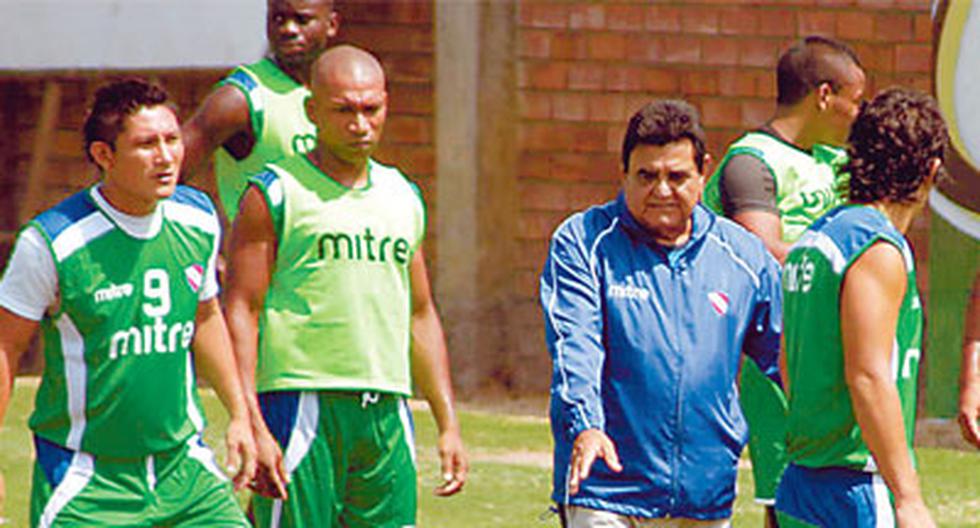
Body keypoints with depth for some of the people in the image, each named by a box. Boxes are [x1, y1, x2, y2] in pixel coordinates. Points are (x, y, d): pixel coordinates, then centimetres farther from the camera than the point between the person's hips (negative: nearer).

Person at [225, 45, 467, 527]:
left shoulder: (403, 197, 17)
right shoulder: (276, 194, -1)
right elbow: (241, 312, -6)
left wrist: (448, 424, 17)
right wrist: (251, 427, -16)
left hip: (386, 413, 6)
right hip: (302, 400, -5)